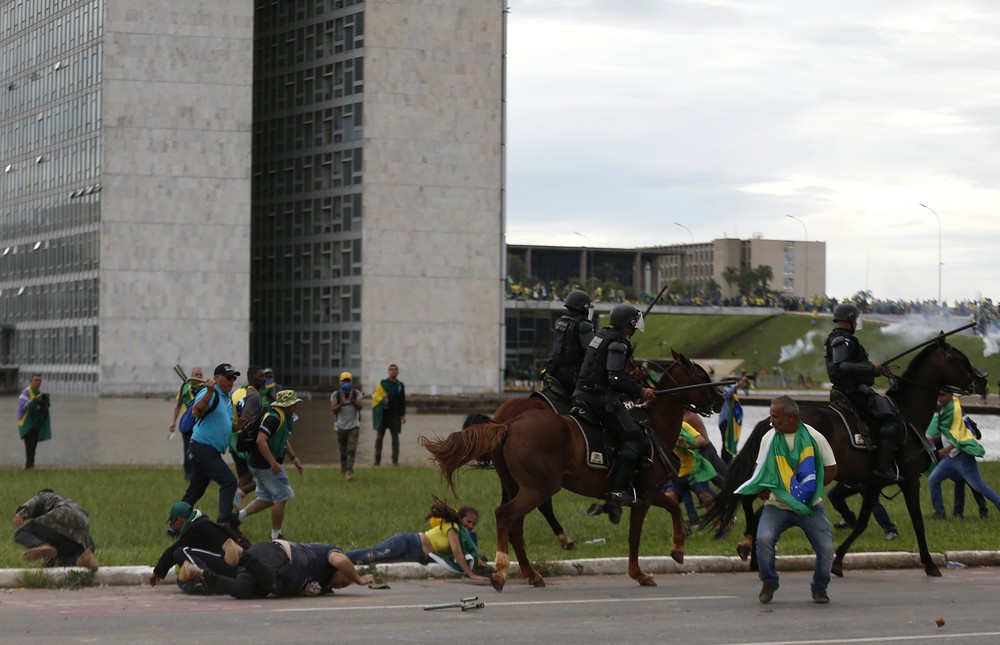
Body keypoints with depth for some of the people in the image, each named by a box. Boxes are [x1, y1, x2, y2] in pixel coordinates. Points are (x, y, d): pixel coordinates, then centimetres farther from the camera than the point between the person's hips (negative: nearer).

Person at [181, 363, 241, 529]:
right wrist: (209, 393, -40)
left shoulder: (227, 398, 19)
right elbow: (196, 412, -29)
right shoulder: (209, 393, -11)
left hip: (212, 452, 10)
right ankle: (224, 521, -20)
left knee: (195, 491, 12)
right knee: (229, 482, -17)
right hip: (203, 448, -10)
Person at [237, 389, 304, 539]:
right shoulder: (274, 417, -21)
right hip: (265, 465, -10)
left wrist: (294, 458, 15)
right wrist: (273, 463, -33)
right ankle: (276, 536, 7)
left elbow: (284, 440, 26)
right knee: (281, 497, -3)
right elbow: (261, 440, -30)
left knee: (266, 498, 16)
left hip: (260, 464, 10)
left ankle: (239, 515, 14)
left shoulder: (285, 417, 12)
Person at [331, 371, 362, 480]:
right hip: (341, 426, 1)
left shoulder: (356, 393, 1)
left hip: (353, 425, -1)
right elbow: (334, 410, -7)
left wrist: (352, 399, -25)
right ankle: (344, 470, 21)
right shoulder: (336, 395, 1)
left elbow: (359, 407, -9)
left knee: (351, 449, -13)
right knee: (343, 451, 7)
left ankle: (349, 471, -18)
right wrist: (341, 403, -23)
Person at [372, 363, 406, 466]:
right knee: (379, 437, 2)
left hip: (395, 415, 1)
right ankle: (377, 460, 7)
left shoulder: (400, 385, 8)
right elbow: (376, 396, 0)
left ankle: (395, 460, 2)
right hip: (382, 414, -1)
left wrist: (403, 415, 2)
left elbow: (403, 401, 8)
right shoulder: (382, 383, 5)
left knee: (395, 438, 0)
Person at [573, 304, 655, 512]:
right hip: (601, 397, -10)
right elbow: (616, 379, -23)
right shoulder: (618, 343, -14)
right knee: (631, 436, -8)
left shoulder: (601, 336, 16)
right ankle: (618, 489, -19)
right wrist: (640, 391, -13)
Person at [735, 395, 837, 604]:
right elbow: (760, 469, 11)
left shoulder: (814, 438, -5)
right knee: (764, 538, -25)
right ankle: (769, 582, 2)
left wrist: (810, 485, -12)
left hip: (810, 506, -1)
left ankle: (820, 588, 18)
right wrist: (762, 488, -10)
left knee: (826, 548, -12)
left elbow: (831, 469, 2)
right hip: (777, 505, 1)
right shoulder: (769, 438, 1)